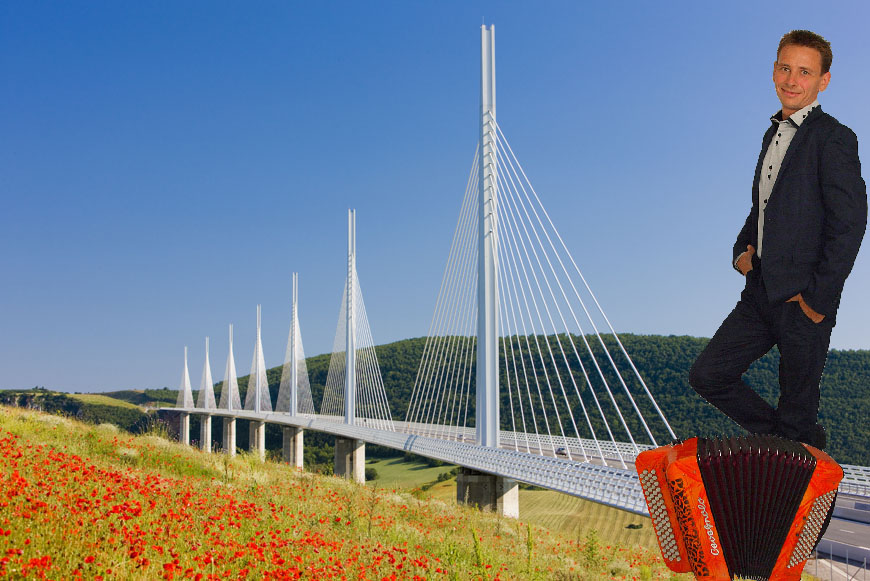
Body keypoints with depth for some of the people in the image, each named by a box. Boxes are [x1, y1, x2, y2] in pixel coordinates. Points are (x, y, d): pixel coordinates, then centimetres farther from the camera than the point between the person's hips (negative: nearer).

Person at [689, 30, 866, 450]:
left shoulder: (834, 139, -11)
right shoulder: (775, 133, 15)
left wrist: (818, 297, -17)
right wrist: (742, 250, 7)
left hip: (804, 303, -8)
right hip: (761, 294, 8)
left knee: (796, 412, 4)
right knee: (707, 375, 9)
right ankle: (792, 444, 25)